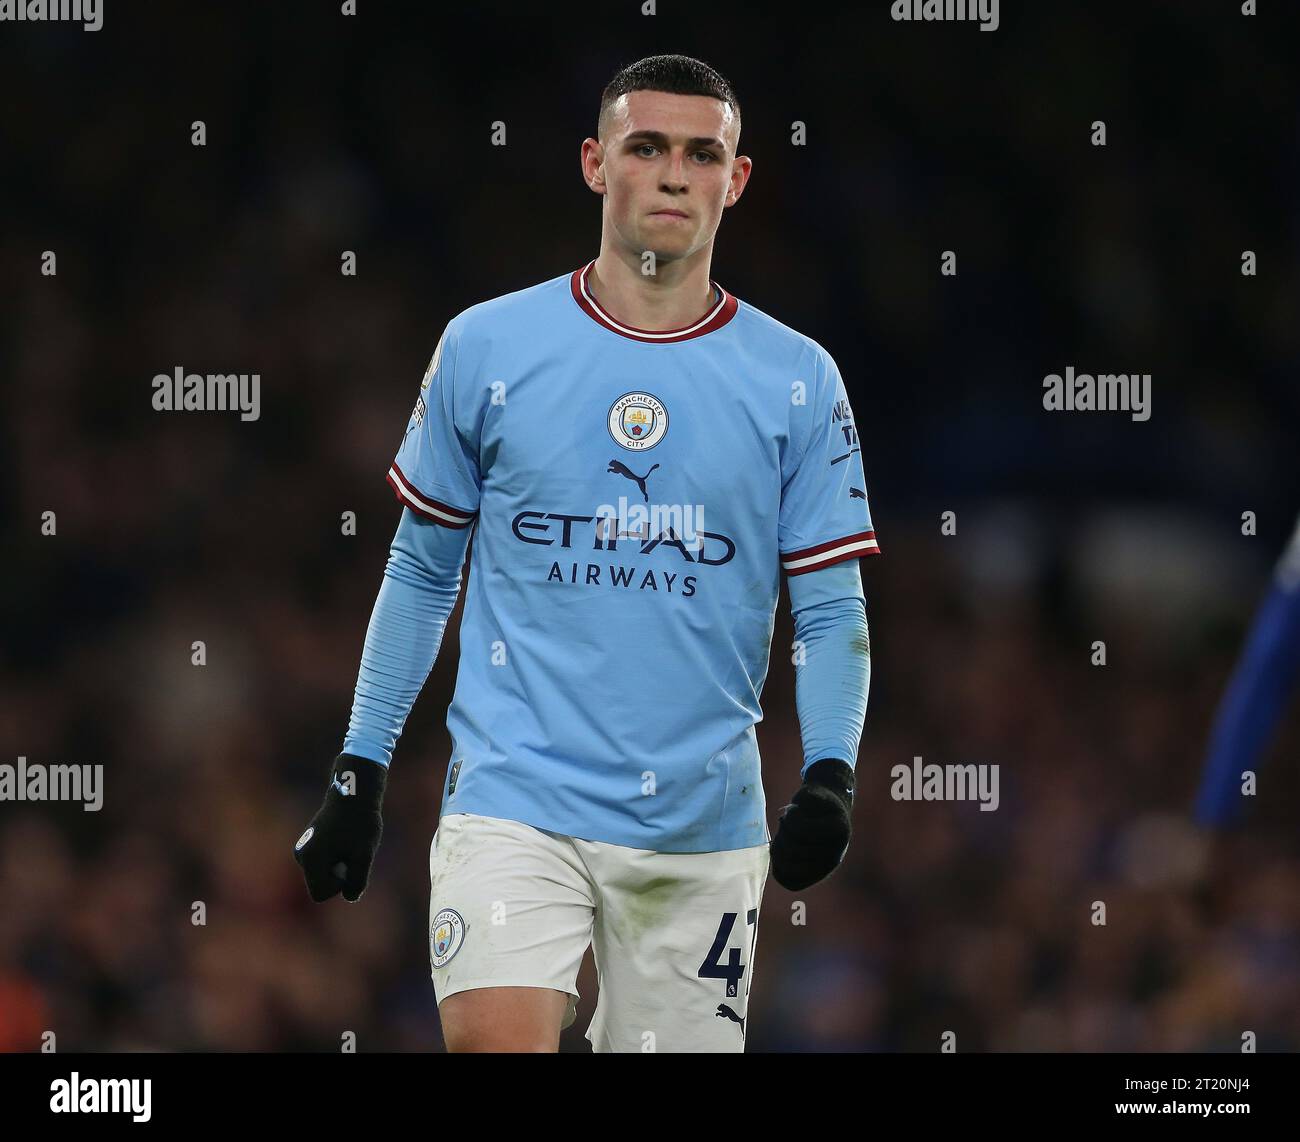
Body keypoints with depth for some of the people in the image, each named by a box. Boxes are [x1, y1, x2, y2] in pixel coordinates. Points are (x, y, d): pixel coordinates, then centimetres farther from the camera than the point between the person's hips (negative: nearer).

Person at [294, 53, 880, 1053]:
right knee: (497, 1044, -22)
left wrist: (830, 773, -12)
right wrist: (359, 771, 9)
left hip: (704, 828, 1)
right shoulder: (484, 349, 4)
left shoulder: (797, 379, 4)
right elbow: (422, 572, 12)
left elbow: (832, 608, 5)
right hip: (515, 798, -1)